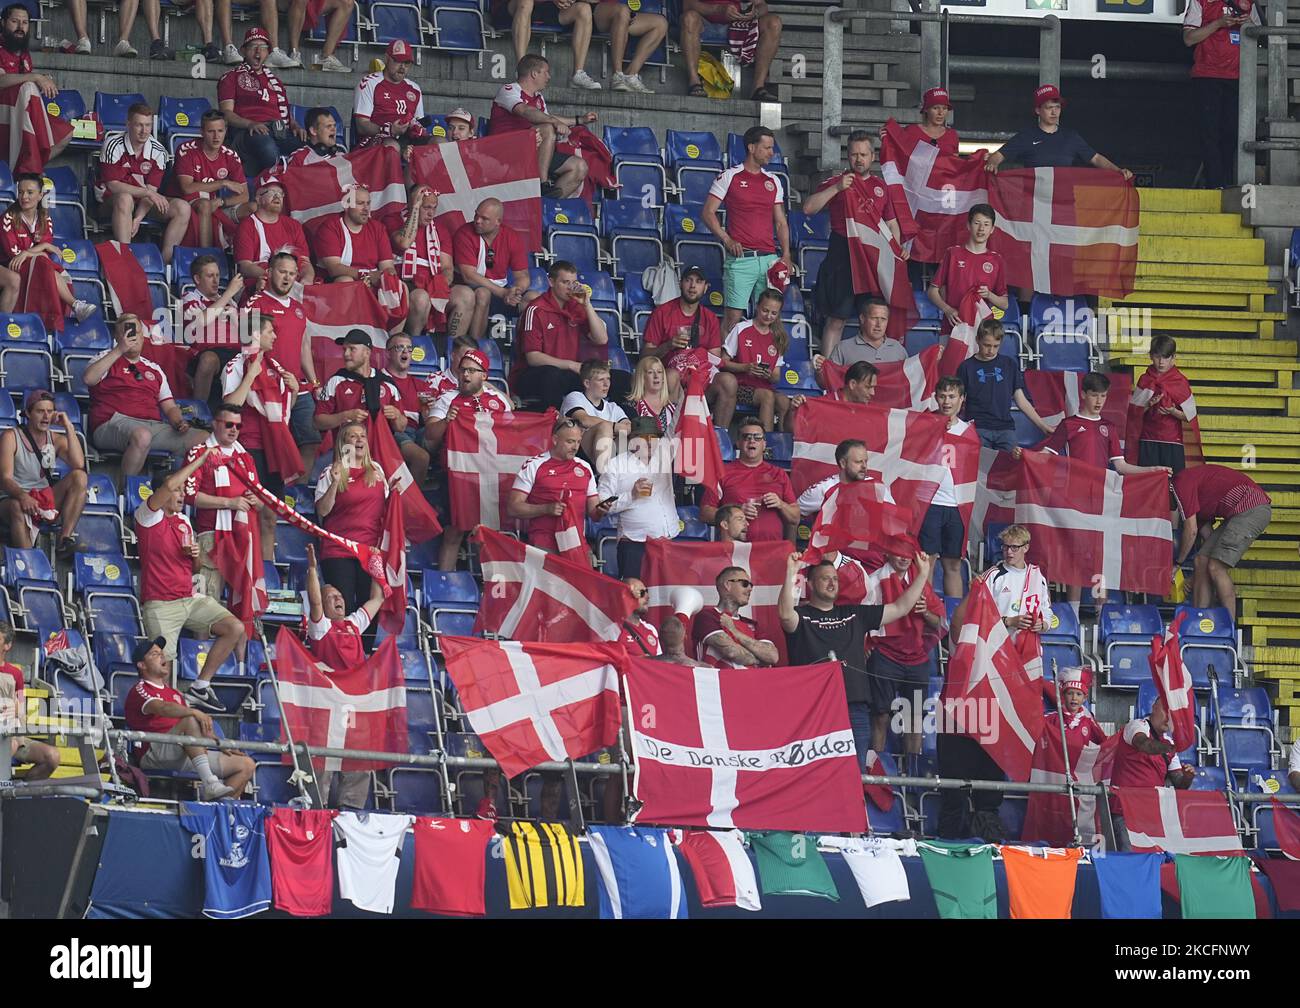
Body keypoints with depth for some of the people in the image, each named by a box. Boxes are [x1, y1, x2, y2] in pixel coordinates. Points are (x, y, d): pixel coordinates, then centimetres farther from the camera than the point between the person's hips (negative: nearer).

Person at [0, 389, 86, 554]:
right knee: (17, 507, -40)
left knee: (79, 477, -17)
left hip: (46, 500, 5)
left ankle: (65, 538, -27)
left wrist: (68, 427, -10)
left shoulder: (56, 440, 9)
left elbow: (78, 464, -11)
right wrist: (22, 496, -36)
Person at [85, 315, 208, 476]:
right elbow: (88, 379, -9)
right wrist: (119, 350, -10)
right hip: (114, 424, -5)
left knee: (203, 438, -15)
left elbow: (170, 407, 25)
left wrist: (179, 422, 1)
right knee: (142, 435, -42)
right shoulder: (107, 359, 14)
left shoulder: (154, 369, 28)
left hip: (153, 425, 5)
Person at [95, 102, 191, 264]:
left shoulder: (158, 152, -4)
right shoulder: (113, 145, -15)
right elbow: (113, 184, -19)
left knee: (182, 208, -15)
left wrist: (138, 218, -23)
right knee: (124, 199, -40)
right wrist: (148, 193, -25)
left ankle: (165, 261, -15)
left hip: (143, 202, 5)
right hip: (110, 201, -5)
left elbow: (152, 189, -8)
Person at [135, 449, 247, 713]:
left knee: (235, 628, -9)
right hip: (160, 605, -7)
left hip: (190, 600, 7)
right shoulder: (148, 516, -3)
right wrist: (200, 460, -15)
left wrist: (195, 556, 2)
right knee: (164, 662, -22)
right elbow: (168, 487, -23)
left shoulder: (184, 522, 19)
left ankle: (200, 687, -3)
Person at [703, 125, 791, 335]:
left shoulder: (773, 182, 16)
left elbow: (780, 222, 18)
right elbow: (707, 213, 1)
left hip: (769, 259, 5)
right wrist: (727, 240, -11)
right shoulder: (729, 177, 3)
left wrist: (786, 255, 5)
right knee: (733, 316, -9)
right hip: (740, 257, -4)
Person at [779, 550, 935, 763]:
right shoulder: (802, 616, 5)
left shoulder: (855, 615, 20)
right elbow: (785, 614, -19)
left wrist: (923, 575, 16)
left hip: (856, 706, 5)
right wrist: (790, 575, -29)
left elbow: (900, 608, 21)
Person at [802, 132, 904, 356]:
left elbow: (891, 223, 22)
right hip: (842, 258, -4)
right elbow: (808, 208, -10)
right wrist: (836, 188, -19)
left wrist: (897, 249, 4)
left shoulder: (880, 187, 14)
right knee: (836, 319, -3)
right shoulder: (837, 182, 1)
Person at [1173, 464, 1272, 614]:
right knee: (1201, 562, 5)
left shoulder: (1181, 484, -8)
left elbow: (1191, 530, -9)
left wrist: (1178, 563, 3)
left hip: (1252, 509, -10)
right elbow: (1205, 529, 24)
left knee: (1216, 567, -12)